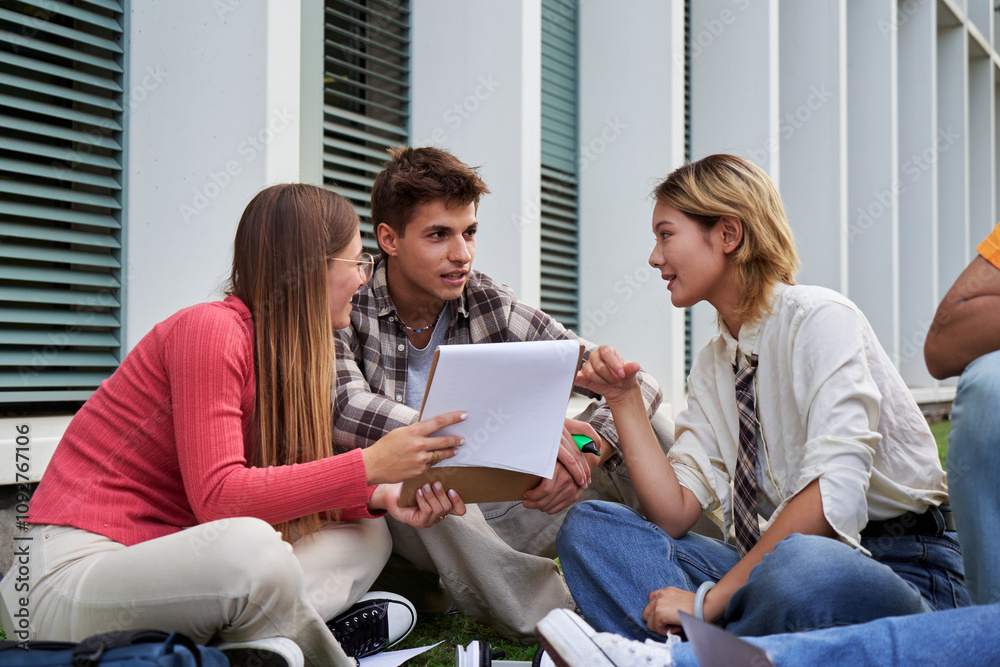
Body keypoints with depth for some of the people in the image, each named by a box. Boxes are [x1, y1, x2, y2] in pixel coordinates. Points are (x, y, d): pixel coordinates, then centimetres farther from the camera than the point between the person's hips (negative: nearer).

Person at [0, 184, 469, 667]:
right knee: (251, 547, -37)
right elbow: (218, 495, -24)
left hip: (170, 559, 9)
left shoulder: (285, 351, 10)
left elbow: (284, 486, 6)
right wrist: (370, 465, -24)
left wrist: (380, 496, -10)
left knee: (367, 535, 4)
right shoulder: (210, 329, -16)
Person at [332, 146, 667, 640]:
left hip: (488, 521, 3)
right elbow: (346, 410, -31)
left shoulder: (492, 308, -4)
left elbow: (636, 382, -7)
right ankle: (553, 622, -25)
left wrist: (583, 454, -28)